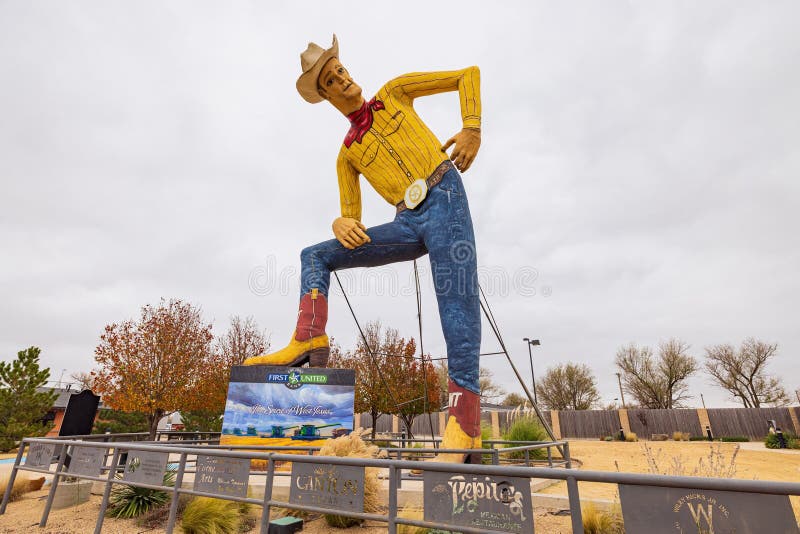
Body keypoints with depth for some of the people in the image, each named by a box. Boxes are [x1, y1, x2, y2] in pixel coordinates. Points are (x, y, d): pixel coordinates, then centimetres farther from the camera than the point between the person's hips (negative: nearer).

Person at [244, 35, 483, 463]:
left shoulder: (394, 92, 15)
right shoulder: (346, 155, 18)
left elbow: (468, 74, 17)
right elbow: (349, 217, 13)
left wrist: (472, 130, -1)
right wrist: (342, 226, -13)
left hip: (445, 198, -3)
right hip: (408, 223, 4)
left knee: (456, 302, -21)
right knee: (316, 256, 0)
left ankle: (464, 424, -21)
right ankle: (308, 341, -15)